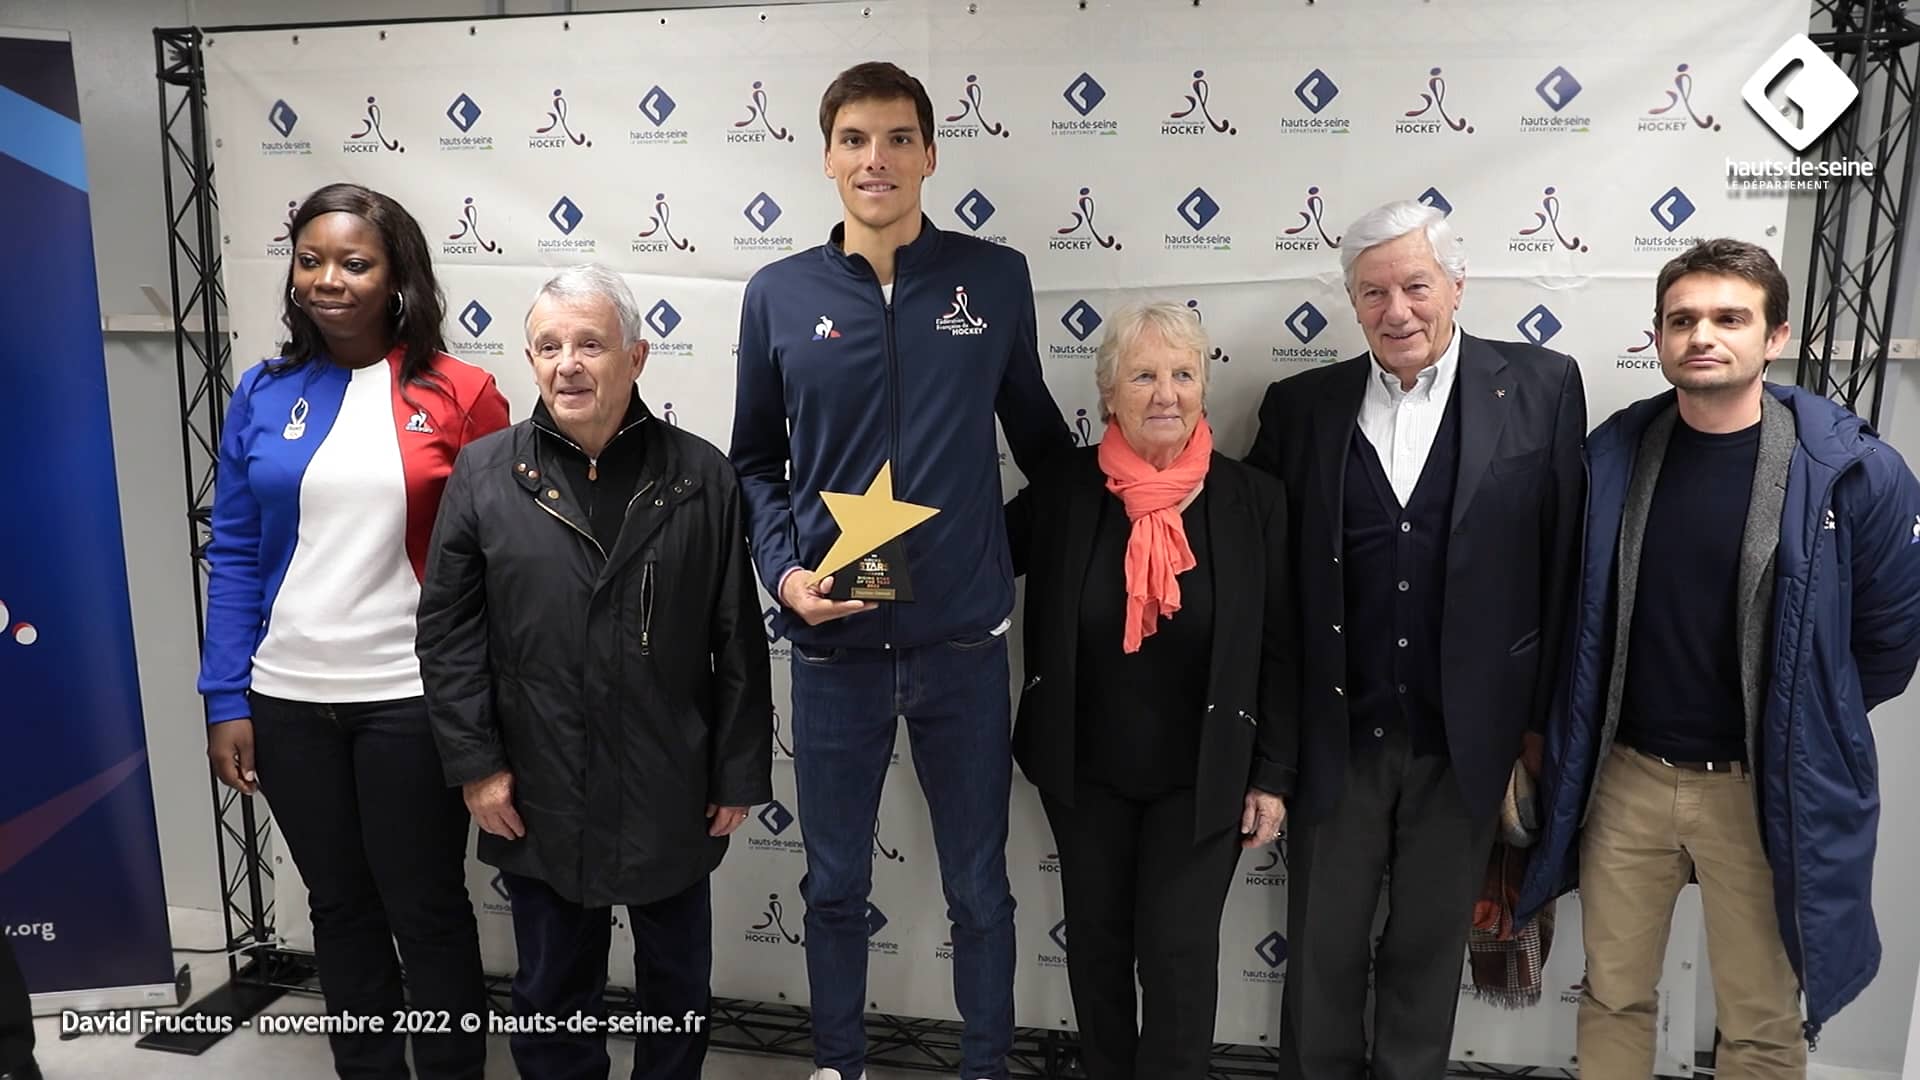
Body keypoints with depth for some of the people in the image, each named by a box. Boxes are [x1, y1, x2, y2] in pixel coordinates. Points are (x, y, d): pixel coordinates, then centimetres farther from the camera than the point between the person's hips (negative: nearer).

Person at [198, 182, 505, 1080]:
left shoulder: (459, 394, -6)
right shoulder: (264, 394, 4)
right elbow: (235, 557, 6)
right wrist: (226, 700, 1)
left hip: (413, 697, -3)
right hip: (286, 697, 4)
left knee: (425, 909, 10)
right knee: (339, 903, 18)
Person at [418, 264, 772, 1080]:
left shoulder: (700, 476, -3)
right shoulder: (484, 474, -2)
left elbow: (738, 640, -2)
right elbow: (447, 632, 0)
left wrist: (739, 772, -2)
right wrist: (475, 764, -5)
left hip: (672, 793, 0)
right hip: (538, 797, 0)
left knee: (679, 980, 18)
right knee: (552, 988, 17)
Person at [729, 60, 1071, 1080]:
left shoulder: (996, 278, 0)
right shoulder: (779, 294, 0)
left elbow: (1036, 432, 11)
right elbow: (755, 463, 7)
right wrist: (783, 571, -7)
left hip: (964, 641, 0)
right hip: (833, 645, 1)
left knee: (979, 886, 14)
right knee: (834, 883, 17)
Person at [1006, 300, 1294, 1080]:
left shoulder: (1252, 499, -9)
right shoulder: (1063, 488, -8)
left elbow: (1280, 652, -5)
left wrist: (1272, 774, -4)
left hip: (1202, 776, -2)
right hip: (1086, 770, 2)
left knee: (1179, 954, 3)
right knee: (1096, 944, 17)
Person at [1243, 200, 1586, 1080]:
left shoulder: (1541, 388, -3)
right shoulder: (1300, 405, 1)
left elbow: (1563, 565, -2)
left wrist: (1542, 723, -2)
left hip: (1464, 741, -1)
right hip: (1334, 738, 1)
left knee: (1430, 948, 17)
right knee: (1320, 951, 15)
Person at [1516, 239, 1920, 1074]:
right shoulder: (1611, 454, -3)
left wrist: (1797, 728, 10)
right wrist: (1575, 742, 10)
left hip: (1767, 789, -2)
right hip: (1624, 778, 3)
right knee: (1611, 999, 17)